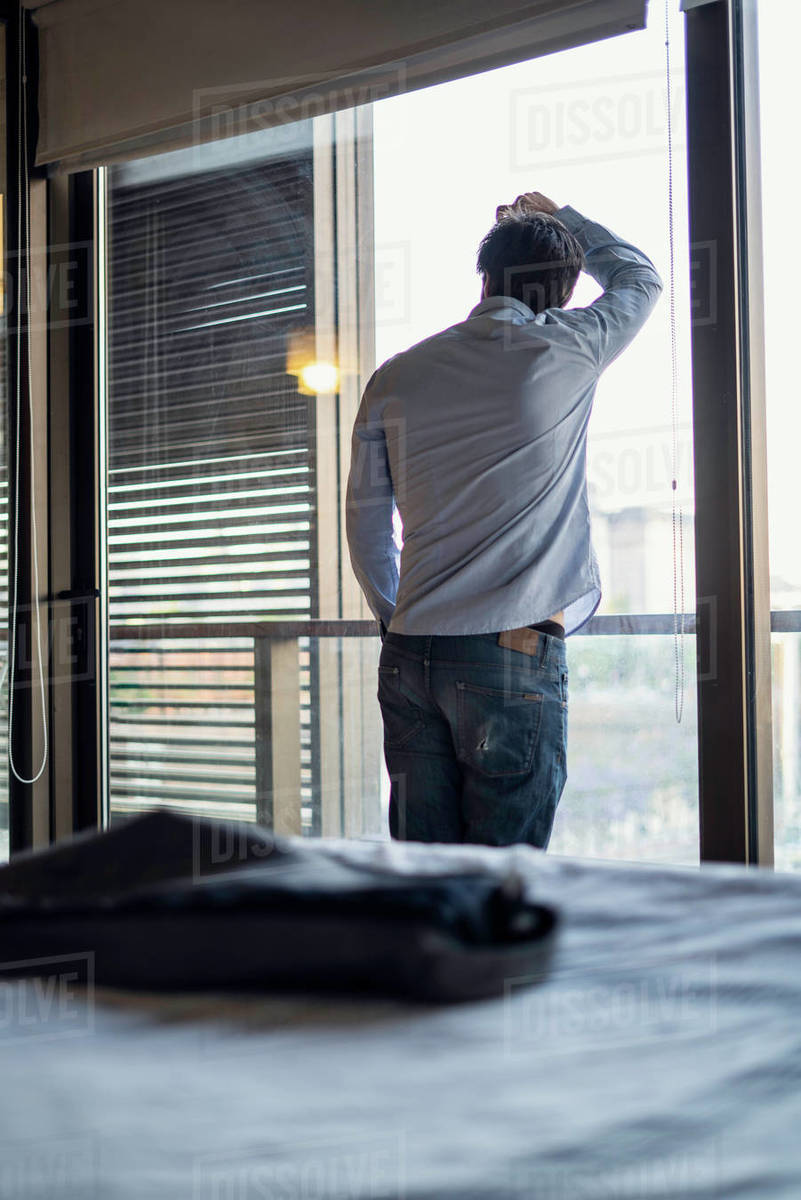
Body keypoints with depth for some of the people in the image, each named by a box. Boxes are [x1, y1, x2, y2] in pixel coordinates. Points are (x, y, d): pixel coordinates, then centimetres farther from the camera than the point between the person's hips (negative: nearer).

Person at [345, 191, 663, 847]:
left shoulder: (394, 379, 9)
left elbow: (365, 527, 14)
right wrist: (558, 215, 36)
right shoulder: (568, 349, 0)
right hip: (515, 658, -4)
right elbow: (639, 275, 21)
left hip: (410, 657, 4)